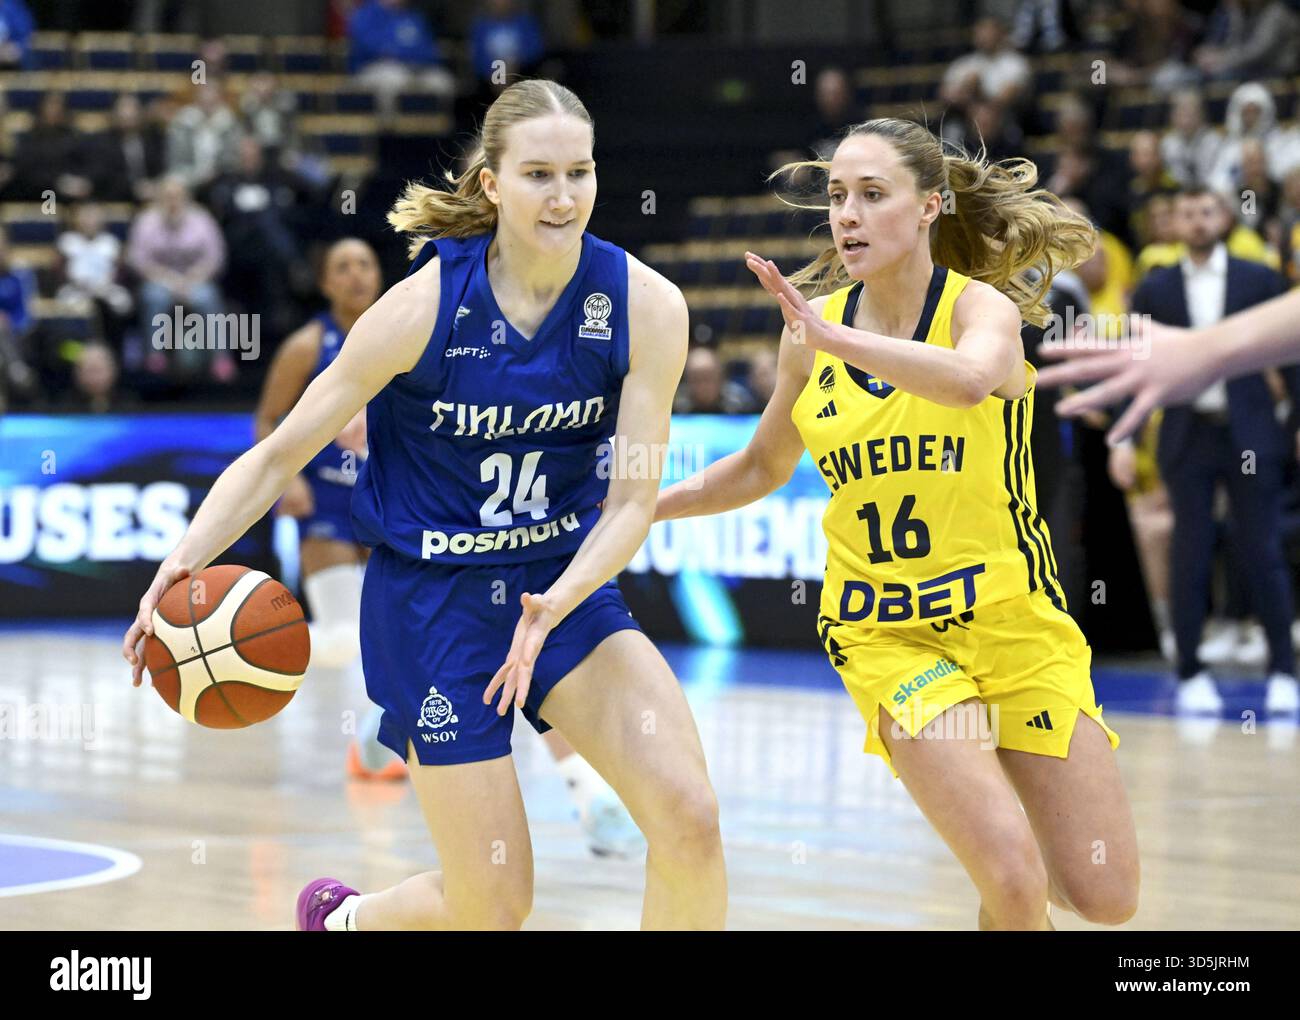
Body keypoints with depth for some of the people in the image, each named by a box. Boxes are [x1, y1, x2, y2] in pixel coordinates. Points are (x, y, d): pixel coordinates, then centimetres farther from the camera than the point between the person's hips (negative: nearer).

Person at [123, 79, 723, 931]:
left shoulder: (646, 306, -11)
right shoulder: (427, 304, -16)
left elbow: (633, 499, -10)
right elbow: (281, 453, -10)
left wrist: (554, 606, -28)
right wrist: (187, 561, -26)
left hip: (567, 581, 3)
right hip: (432, 598, -3)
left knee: (689, 816, -20)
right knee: (495, 909, -1)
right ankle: (341, 919, 32)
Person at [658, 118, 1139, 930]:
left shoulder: (981, 307, -11)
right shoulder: (816, 328, 2)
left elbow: (972, 378, -38)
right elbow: (761, 468, 20)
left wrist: (835, 339, -47)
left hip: (1013, 621, -1)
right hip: (886, 639, 1)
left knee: (1105, 898, -1)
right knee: (1012, 879, -20)